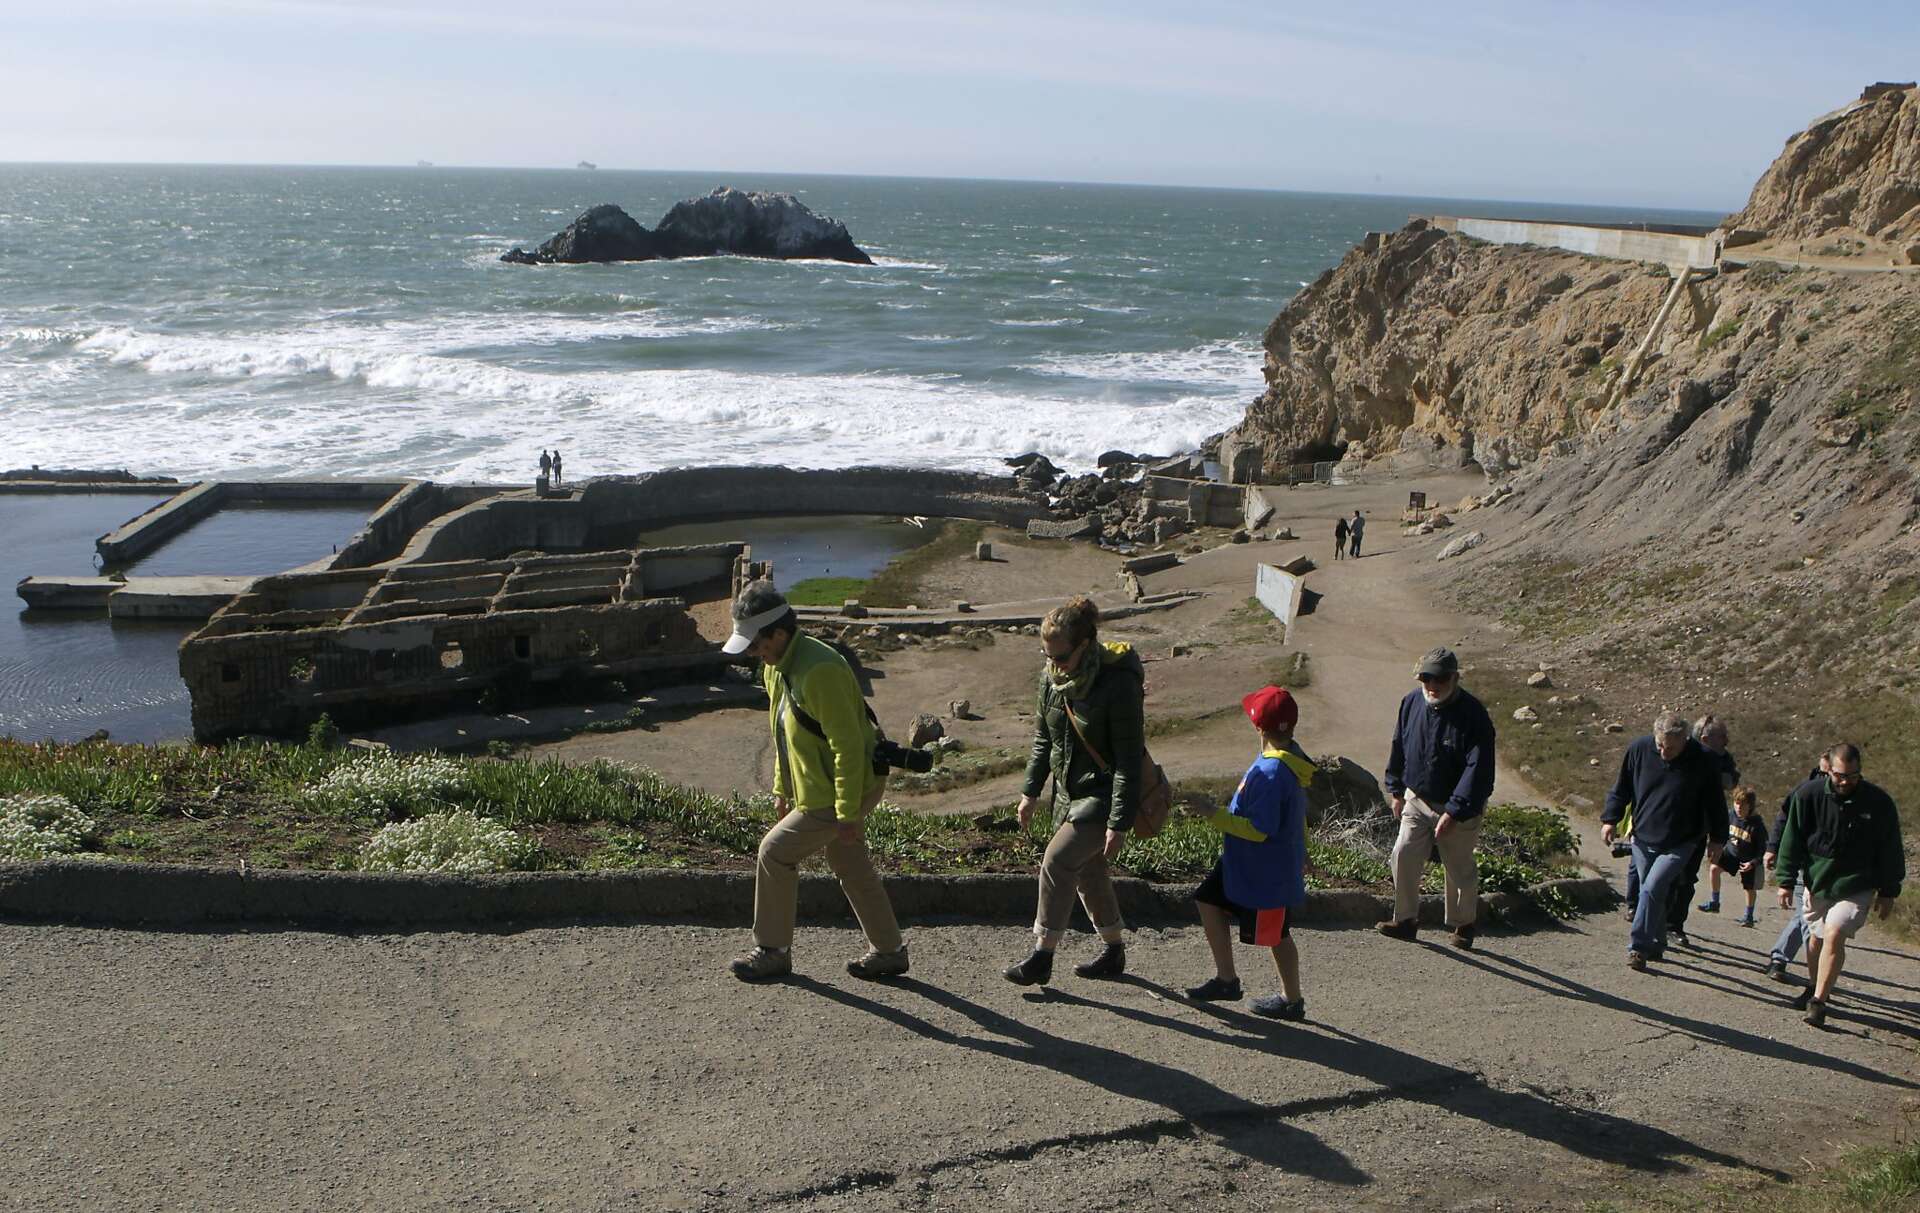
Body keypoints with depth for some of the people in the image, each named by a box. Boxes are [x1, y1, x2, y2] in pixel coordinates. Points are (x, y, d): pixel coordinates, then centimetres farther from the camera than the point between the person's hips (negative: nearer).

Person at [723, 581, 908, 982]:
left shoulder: (819, 671, -28)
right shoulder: (776, 667, 4)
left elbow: (848, 745, -27)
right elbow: (784, 734, 17)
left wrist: (847, 813, -24)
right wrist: (782, 789, 19)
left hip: (840, 792, -10)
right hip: (815, 788, 10)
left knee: (776, 852, -3)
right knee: (851, 868, 17)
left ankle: (772, 952, 12)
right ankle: (889, 951, 30)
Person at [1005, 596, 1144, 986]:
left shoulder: (1119, 684, -23)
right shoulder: (1051, 677, -2)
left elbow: (1129, 759, -21)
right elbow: (1043, 737, 13)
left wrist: (1119, 823, -21)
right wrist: (1031, 790, 12)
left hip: (1104, 795, -8)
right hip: (1069, 791, 8)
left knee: (1057, 862, -17)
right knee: (1087, 870, 15)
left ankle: (1042, 958, -8)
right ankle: (1114, 952, 32)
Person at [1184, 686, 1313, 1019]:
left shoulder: (1271, 773, -30)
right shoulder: (1291, 759, 0)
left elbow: (1258, 830, -28)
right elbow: (1297, 815, 12)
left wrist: (1215, 816, -21)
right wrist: (1301, 856, 23)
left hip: (1268, 873, -10)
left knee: (1276, 936, 8)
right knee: (1208, 901, 16)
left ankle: (1292, 1001, 28)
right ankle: (1226, 979, 25)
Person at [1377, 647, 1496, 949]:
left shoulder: (1473, 716, -21)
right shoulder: (1412, 703, -4)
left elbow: (1478, 769, -23)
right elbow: (1399, 746, 10)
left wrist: (1454, 812, -25)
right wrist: (1396, 790, 12)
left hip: (1458, 809, -4)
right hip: (1417, 800, 4)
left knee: (1460, 869, 8)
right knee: (1404, 856, -2)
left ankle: (1463, 925, 28)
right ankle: (1405, 920, 13)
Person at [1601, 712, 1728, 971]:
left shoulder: (1704, 762, -13)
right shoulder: (1639, 749, -8)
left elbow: (1715, 803, 1)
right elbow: (1622, 788, 7)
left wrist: (1718, 840, 8)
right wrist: (1610, 819, 6)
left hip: (1679, 844, -3)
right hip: (1643, 838, 3)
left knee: (1653, 889, -16)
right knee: (1652, 893, 10)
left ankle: (1638, 946, -8)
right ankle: (1656, 944, 26)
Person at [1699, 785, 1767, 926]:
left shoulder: (1756, 824, -25)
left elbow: (1762, 848, -15)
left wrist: (1753, 863, -27)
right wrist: (1716, 854, -1)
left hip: (1749, 859, -3)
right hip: (1731, 852, 3)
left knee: (1749, 888, 6)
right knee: (1713, 868, -16)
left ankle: (1749, 916, 28)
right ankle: (1714, 903, -2)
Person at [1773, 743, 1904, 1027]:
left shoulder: (1879, 802, -12)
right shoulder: (1809, 794, -11)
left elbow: (1890, 851, 0)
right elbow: (1792, 840, -3)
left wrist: (1888, 891, 5)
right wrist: (1786, 881, -2)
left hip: (1857, 887, -2)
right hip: (1817, 881, 2)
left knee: (1834, 935, -18)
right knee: (1816, 938, 12)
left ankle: (1819, 1001, -12)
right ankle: (1813, 987, 36)